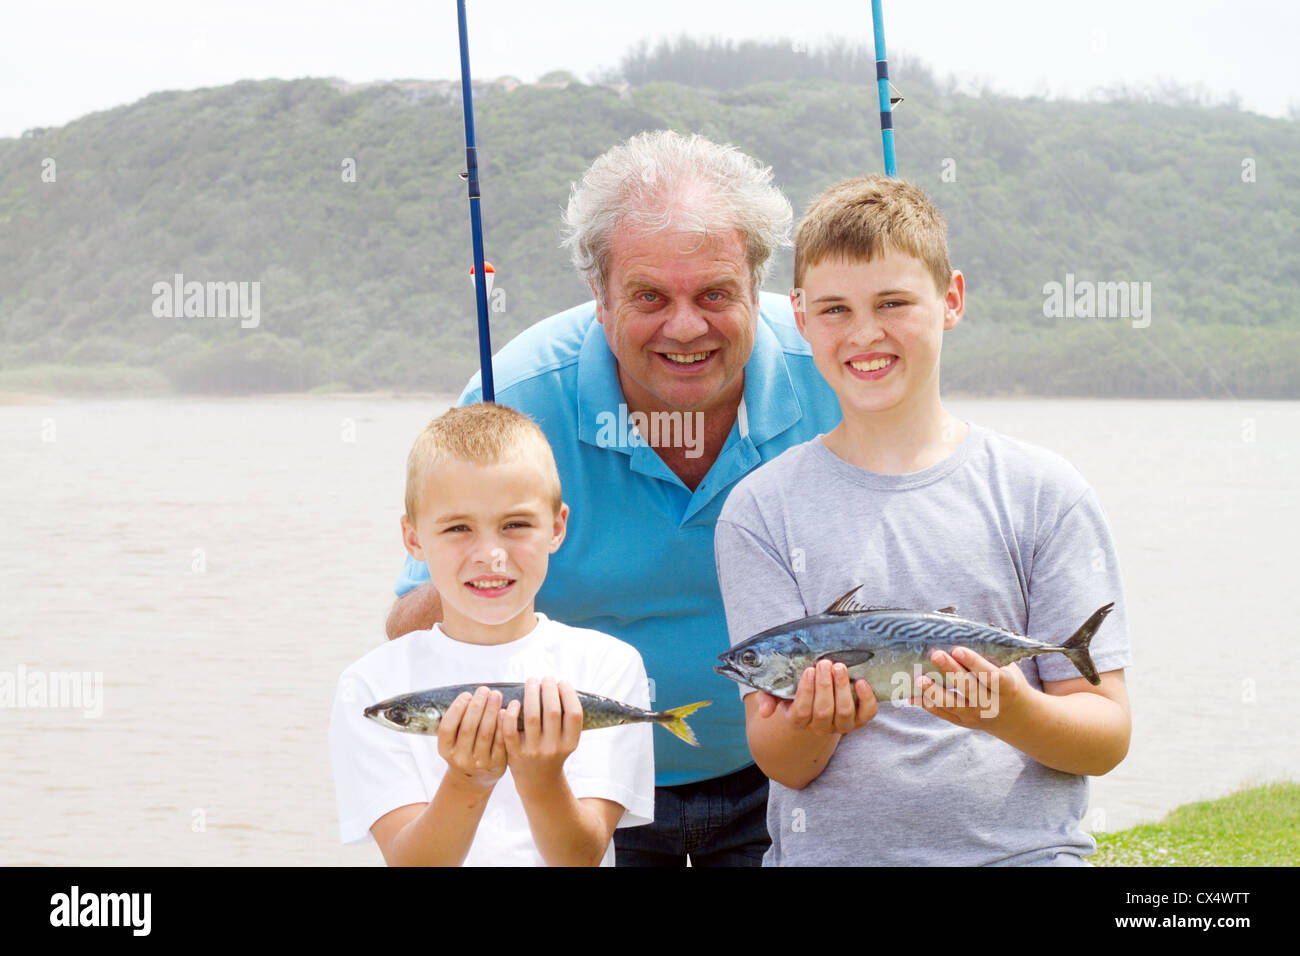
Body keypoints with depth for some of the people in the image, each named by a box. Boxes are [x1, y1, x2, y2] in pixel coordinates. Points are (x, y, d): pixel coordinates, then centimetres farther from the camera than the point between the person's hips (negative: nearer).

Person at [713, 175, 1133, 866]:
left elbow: (1106, 738, 1)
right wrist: (814, 722, -20)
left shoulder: (1043, 493, 4)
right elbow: (780, 762, 1)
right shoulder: (762, 510, 5)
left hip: (1022, 848, -2)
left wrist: (1007, 710, -18)